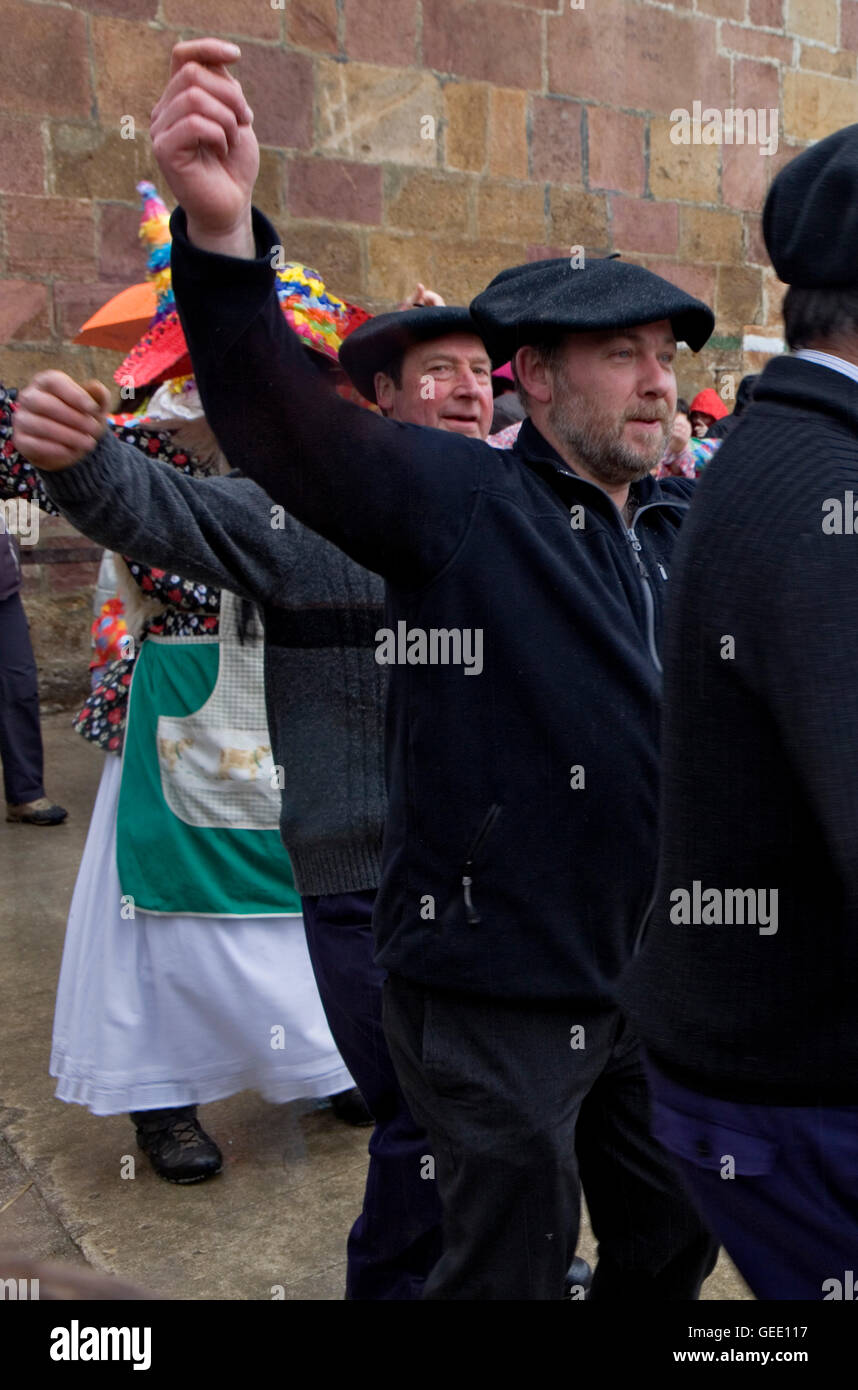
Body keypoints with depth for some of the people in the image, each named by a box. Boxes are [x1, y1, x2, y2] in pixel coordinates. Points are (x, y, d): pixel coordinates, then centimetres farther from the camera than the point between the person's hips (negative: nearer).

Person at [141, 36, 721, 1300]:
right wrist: (224, 234, -44)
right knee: (511, 1267, 13)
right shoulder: (461, 500, -15)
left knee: (672, 1245, 26)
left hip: (651, 974, 7)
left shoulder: (695, 525, 6)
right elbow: (281, 427, -30)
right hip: (495, 991, -7)